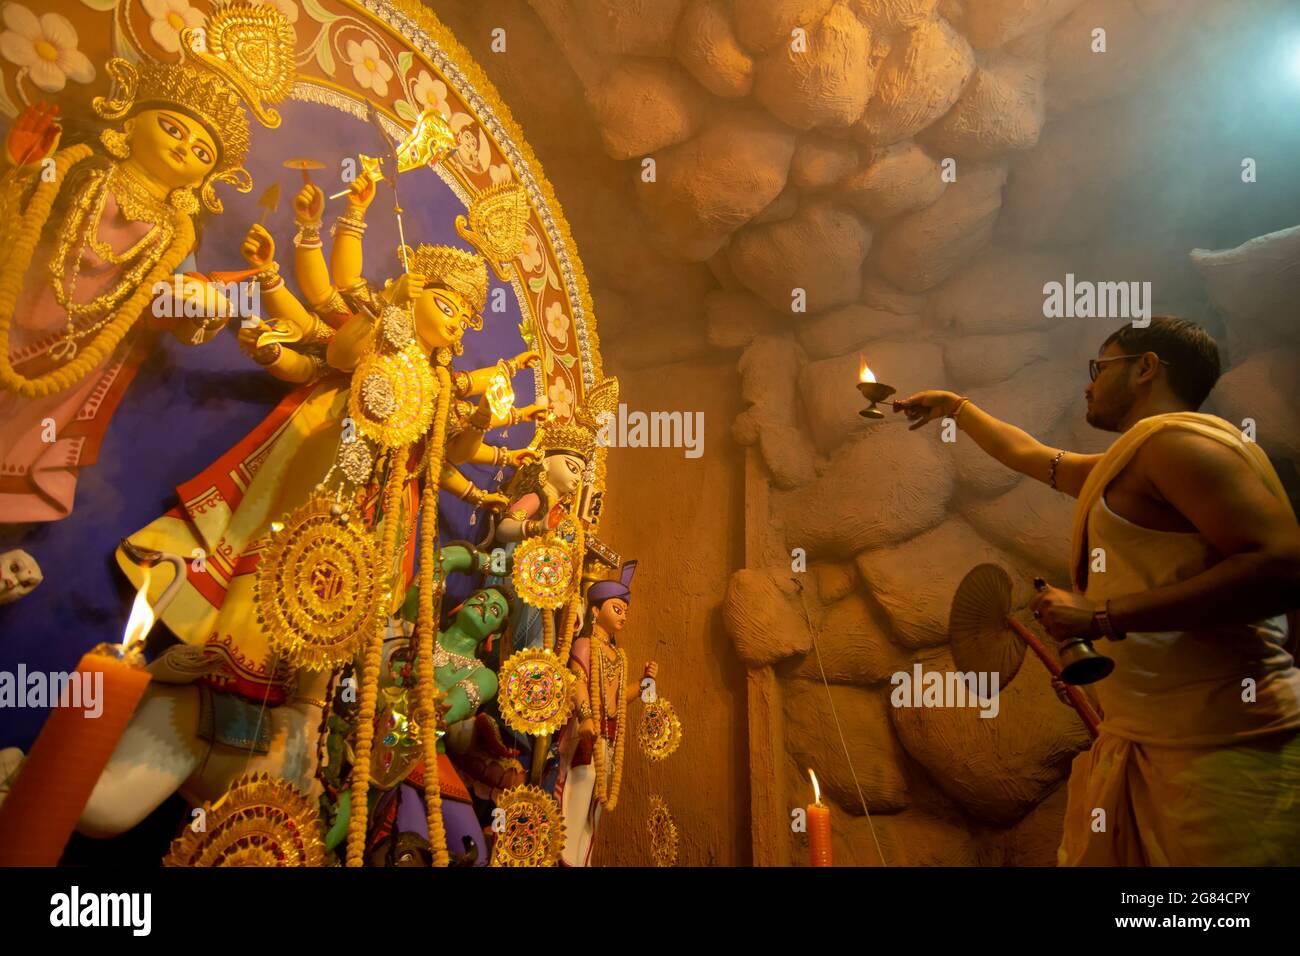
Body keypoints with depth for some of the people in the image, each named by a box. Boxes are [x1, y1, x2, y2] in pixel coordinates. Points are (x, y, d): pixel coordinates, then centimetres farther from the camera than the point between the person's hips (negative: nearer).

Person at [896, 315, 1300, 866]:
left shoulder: (1176, 439, -11)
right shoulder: (1125, 464, 19)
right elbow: (1030, 456, 37)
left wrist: (1102, 616, -21)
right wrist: (955, 407, 48)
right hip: (1144, 744, 9)